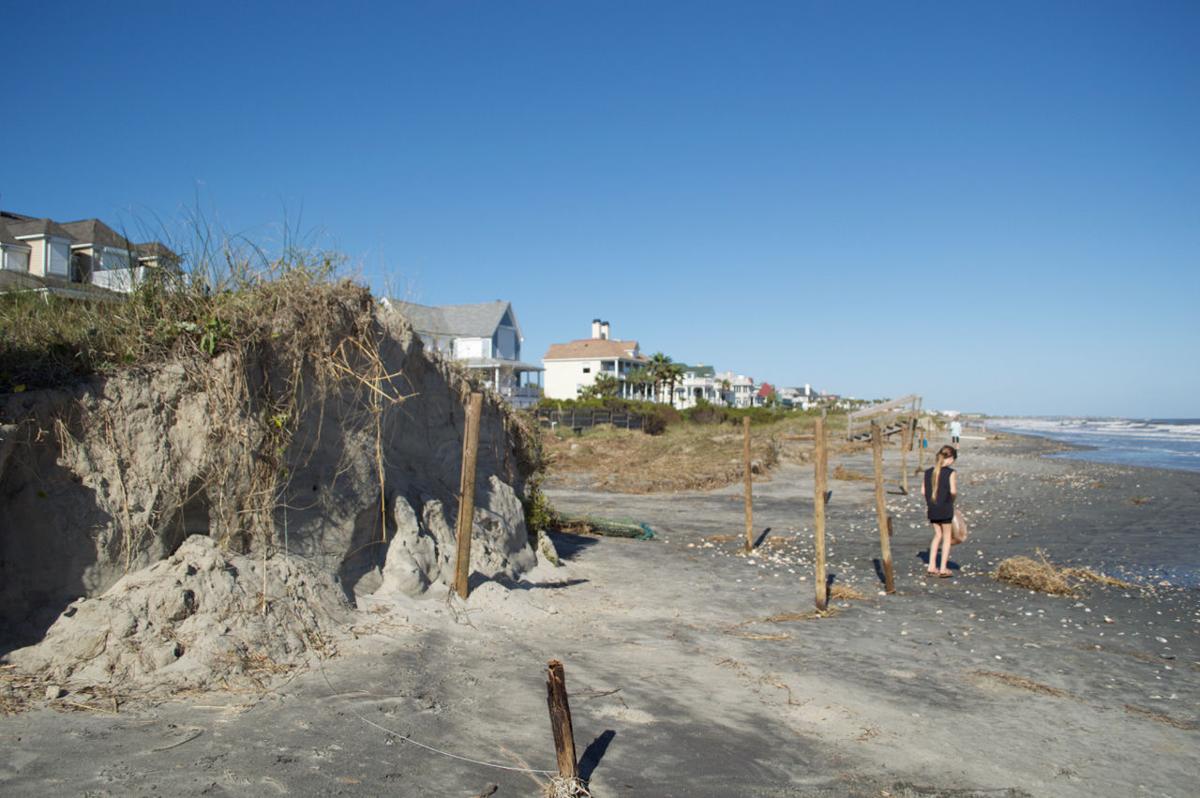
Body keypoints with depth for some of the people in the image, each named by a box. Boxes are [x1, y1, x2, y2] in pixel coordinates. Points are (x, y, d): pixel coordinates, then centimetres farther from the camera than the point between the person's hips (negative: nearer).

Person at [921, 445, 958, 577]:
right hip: (945, 509, -5)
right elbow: (953, 491, -22)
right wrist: (953, 498, -2)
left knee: (938, 535, 19)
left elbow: (923, 491, 3)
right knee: (947, 537, 10)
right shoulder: (951, 473, -13)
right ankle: (943, 569, 12)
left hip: (932, 509, 5)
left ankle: (932, 566, 17)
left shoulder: (928, 472, 3)